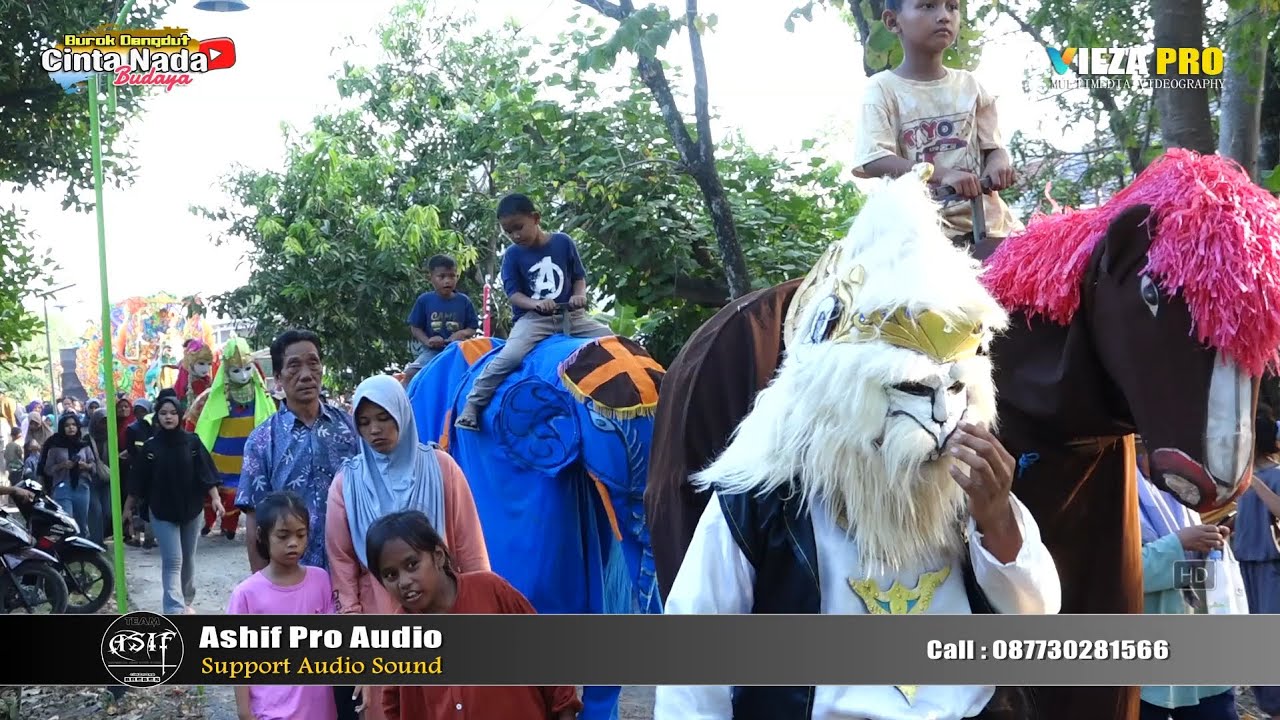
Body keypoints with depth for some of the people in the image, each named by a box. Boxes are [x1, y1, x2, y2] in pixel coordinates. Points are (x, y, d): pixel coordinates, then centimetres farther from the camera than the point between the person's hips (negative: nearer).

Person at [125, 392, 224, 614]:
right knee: (172, 562, -10)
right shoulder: (150, 447, -4)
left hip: (191, 510, 2)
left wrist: (215, 499, -13)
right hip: (162, 513, -2)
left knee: (188, 559, 14)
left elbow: (206, 473, -4)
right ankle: (175, 611, -18)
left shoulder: (192, 442, -3)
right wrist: (128, 507, 6)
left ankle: (186, 602, 31)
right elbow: (138, 482, 2)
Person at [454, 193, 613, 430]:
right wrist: (535, 304, -24)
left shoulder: (563, 242, 2)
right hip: (533, 318, -2)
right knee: (510, 356, -28)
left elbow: (579, 276, 9)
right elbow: (513, 293, -4)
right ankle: (472, 404, -21)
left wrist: (579, 295, -13)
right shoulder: (512, 255, 0)